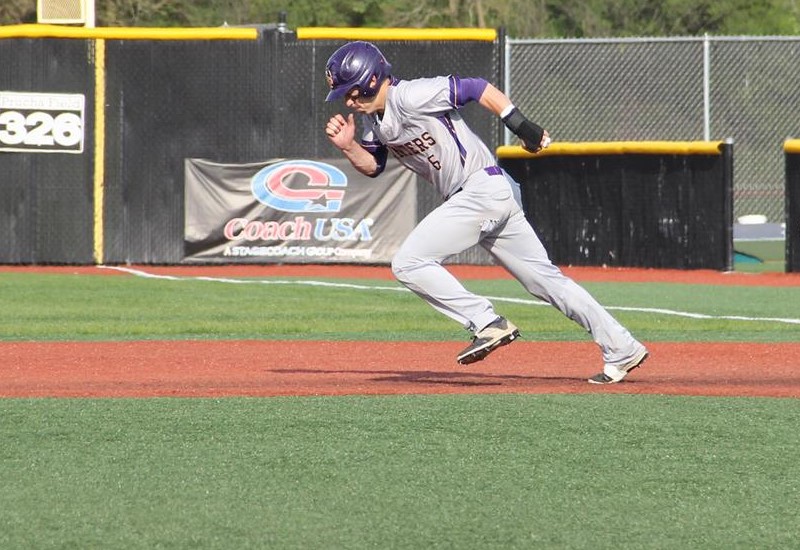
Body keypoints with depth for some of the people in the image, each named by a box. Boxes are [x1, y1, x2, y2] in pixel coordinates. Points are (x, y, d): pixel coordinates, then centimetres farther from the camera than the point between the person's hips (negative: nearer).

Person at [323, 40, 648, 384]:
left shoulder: (409, 97, -16)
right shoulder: (372, 118, 11)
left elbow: (476, 88, -19)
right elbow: (372, 166, 20)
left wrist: (521, 125, -24)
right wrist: (347, 146, 1)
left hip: (484, 186, -10)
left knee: (408, 264, -13)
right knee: (544, 278, 11)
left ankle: (488, 323, -14)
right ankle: (621, 349, 13)